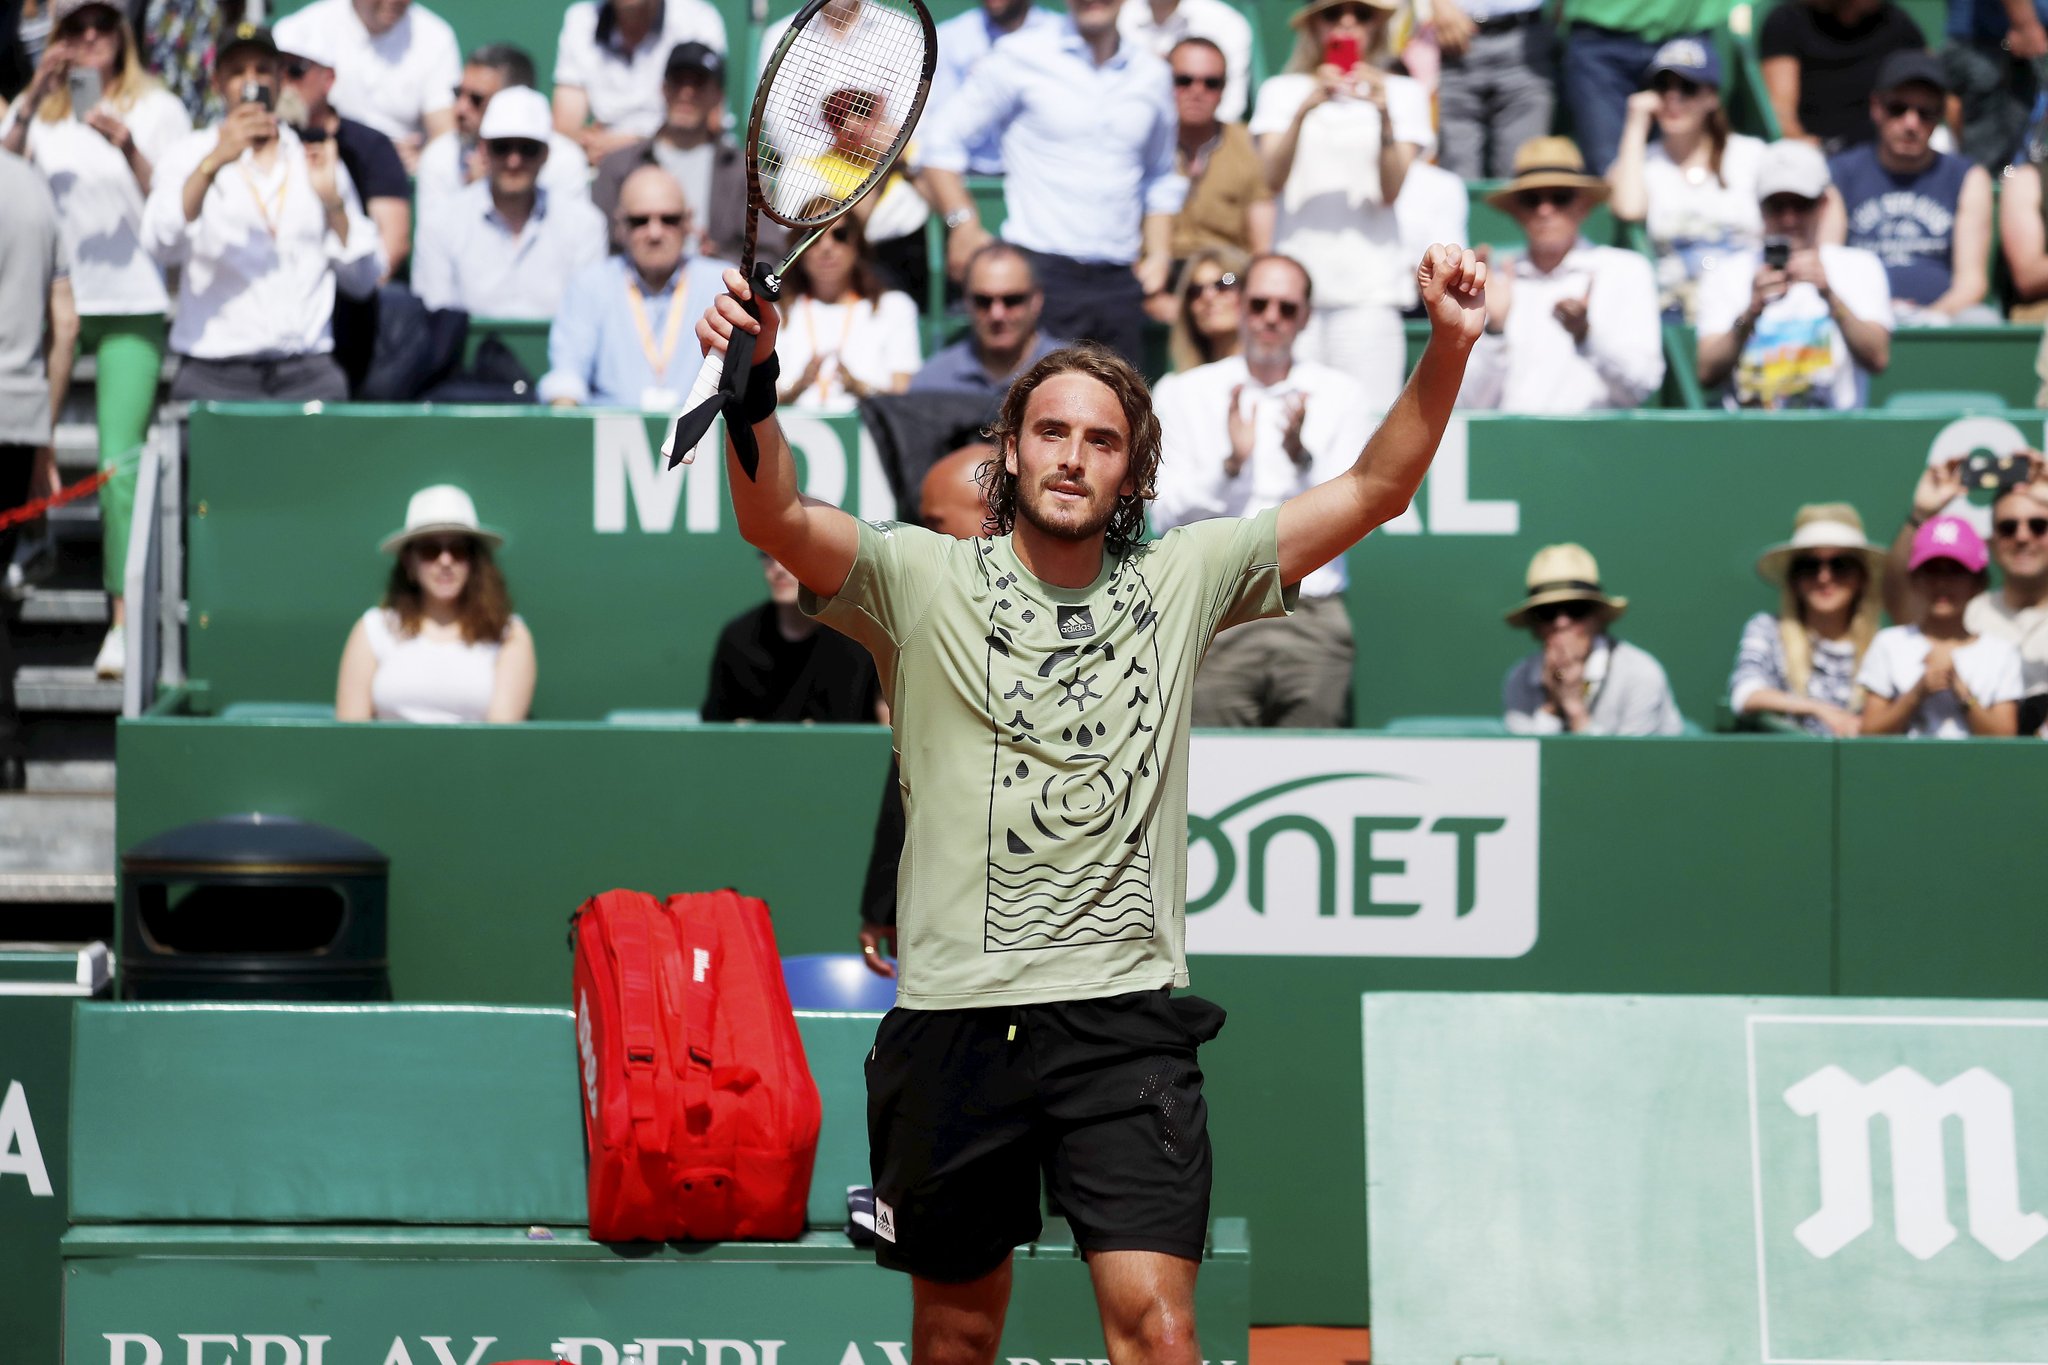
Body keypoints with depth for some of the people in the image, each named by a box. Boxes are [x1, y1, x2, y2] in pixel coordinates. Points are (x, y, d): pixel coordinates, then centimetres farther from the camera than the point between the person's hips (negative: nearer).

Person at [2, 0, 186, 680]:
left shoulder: (158, 109, 6)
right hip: (55, 305, 3)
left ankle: (124, 620, -16)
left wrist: (129, 148, -17)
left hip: (133, 305, -3)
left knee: (118, 458, -13)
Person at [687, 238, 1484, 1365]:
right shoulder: (923, 580, 3)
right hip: (956, 1014, 0)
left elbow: (1373, 489, 9)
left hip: (1126, 1018, 1)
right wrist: (754, 385, -32)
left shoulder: (1180, 582, 10)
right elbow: (775, 519, -13)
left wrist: (1447, 349, -6)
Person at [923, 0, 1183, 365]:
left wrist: (1159, 256, 13)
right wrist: (963, 223, -9)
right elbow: (943, 139, 2)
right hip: (1040, 267, -4)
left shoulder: (1152, 74, 14)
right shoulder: (1020, 57, 1)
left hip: (1120, 280, 4)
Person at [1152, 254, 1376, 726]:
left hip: (1311, 619, 0)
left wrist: (1301, 456, -12)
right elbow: (1167, 515, 3)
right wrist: (1232, 463, -11)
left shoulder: (1341, 396, 11)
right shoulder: (1183, 394, 11)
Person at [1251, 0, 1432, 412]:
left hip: (1371, 288, -1)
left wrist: (1384, 114, -17)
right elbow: (1273, 178, -5)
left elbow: (1391, 192, -2)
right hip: (1296, 282, 1)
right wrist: (1305, 109, -20)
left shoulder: (1402, 93, 10)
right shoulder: (1282, 91, 12)